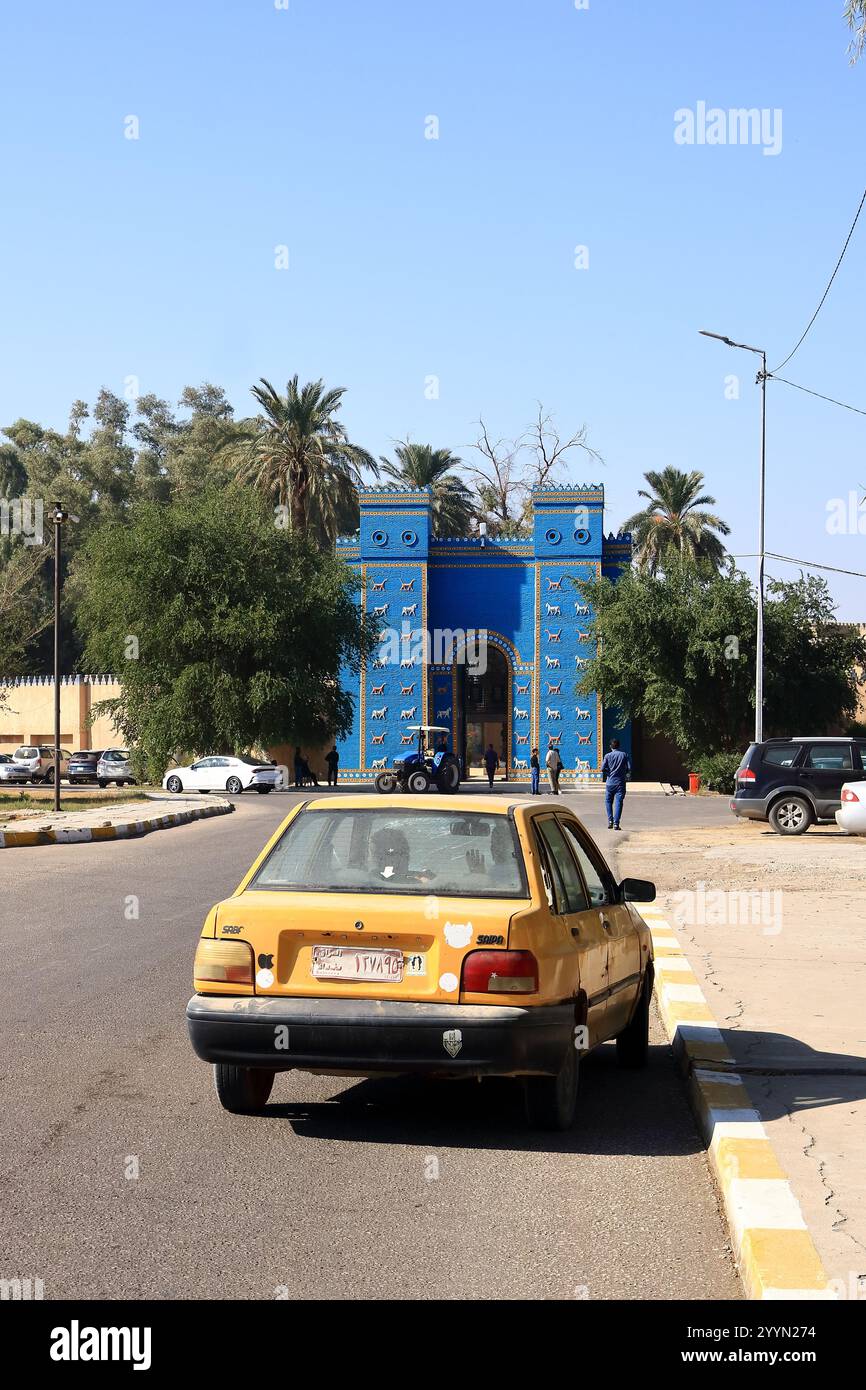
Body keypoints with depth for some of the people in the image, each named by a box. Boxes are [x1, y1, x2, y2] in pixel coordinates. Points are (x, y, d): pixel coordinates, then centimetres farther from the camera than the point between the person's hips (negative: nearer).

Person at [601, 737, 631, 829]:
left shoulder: (607, 756, -1)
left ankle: (610, 820, 6)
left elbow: (603, 769, -9)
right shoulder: (624, 755, 1)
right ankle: (616, 823, -8)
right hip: (620, 782, 0)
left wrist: (608, 772, 10)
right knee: (618, 802, -1)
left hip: (610, 782, 0)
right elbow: (629, 768, -4)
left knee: (608, 801, 15)